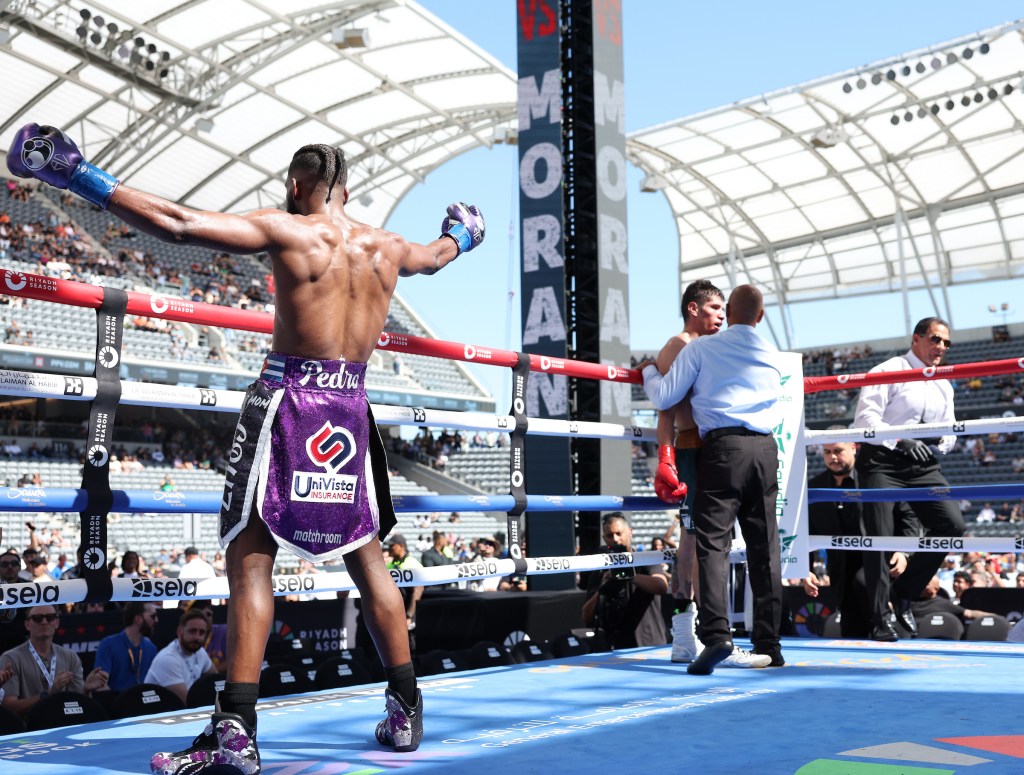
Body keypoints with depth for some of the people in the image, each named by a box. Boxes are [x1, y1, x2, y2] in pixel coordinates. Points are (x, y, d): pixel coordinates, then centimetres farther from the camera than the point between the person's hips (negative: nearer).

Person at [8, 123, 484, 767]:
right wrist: (462, 234, 59)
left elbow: (176, 223, -11)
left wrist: (81, 178, -4)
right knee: (367, 556, 14)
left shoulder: (285, 229, -3)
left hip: (290, 397, -5)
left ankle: (236, 728, -11)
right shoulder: (388, 247, 12)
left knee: (250, 556, -4)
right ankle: (406, 711, 19)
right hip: (352, 404, 5)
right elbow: (433, 257, 36)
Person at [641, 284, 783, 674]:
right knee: (764, 546, 7)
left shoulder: (702, 348, 5)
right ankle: (768, 645, 10)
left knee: (713, 542, -7)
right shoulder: (771, 354, 18)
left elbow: (663, 398, 4)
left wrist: (648, 370, 26)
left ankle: (717, 635, -21)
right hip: (765, 449, 4)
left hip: (724, 446, -4)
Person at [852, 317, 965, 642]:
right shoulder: (888, 371, -5)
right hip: (882, 460, -6)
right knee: (879, 536, -10)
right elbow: (865, 418, -14)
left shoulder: (943, 386, 16)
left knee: (952, 524, -10)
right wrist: (901, 441, -25)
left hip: (923, 466, 6)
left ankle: (902, 593, 6)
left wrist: (940, 439, -5)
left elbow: (950, 435, 19)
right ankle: (881, 618, 0)